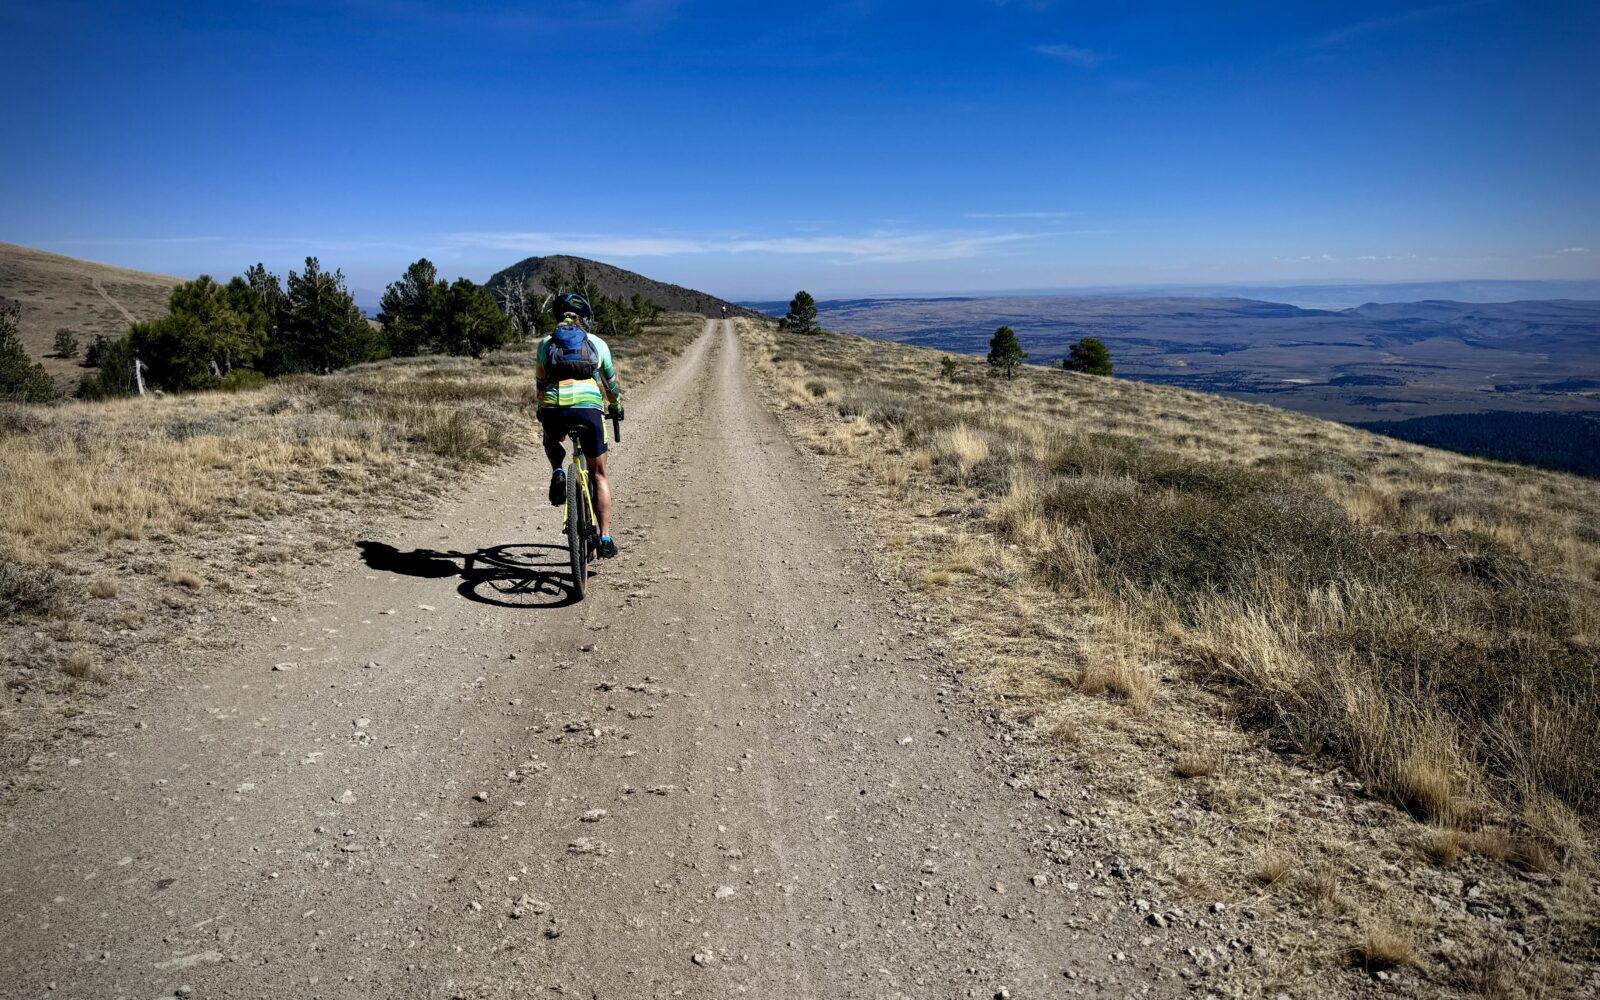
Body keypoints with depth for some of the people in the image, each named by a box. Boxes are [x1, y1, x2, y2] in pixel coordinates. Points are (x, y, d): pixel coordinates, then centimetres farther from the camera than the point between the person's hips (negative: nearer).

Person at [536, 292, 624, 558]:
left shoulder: (545, 344, 20)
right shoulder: (597, 343, 19)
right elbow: (611, 382, 31)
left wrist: (542, 410, 48)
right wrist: (617, 407, 49)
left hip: (554, 410, 1)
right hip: (589, 409, -1)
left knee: (552, 439, 39)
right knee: (599, 475, 14)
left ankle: (557, 472, 8)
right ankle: (605, 539, 9)